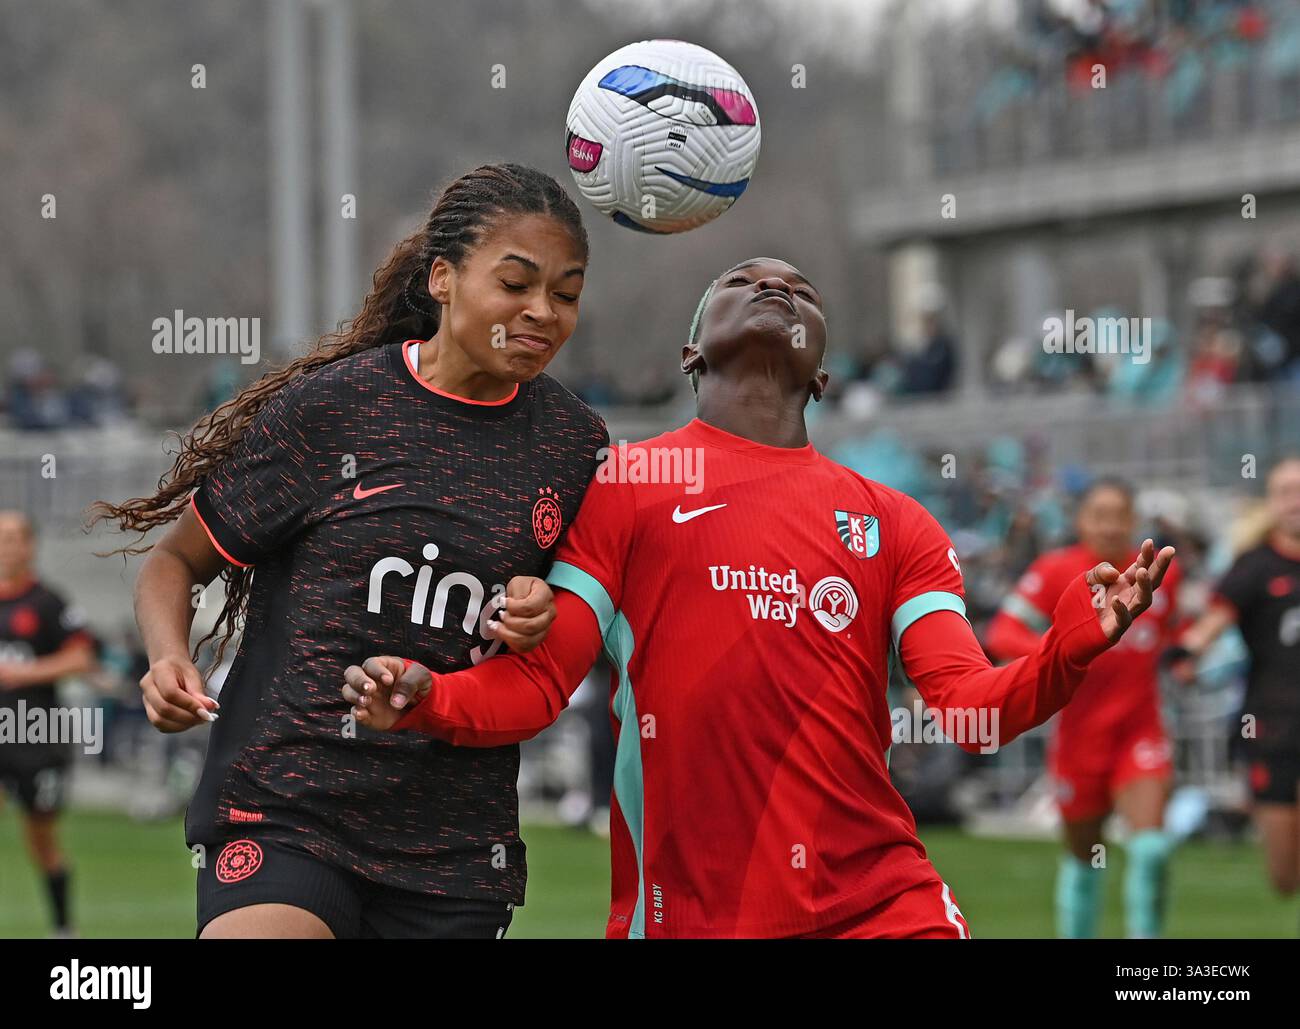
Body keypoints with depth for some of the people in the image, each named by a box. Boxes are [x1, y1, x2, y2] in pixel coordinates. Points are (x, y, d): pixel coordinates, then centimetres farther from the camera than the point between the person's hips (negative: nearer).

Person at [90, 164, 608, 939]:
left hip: (458, 843, 4)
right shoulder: (329, 405, -2)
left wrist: (539, 616, -1)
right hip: (284, 809, -4)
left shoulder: (574, 440, 8)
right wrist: (170, 662, -13)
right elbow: (175, 562, 7)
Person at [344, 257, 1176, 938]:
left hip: (878, 905, 2)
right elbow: (537, 685, 3)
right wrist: (426, 702, -17)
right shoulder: (617, 487, 7)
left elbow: (973, 710, 4)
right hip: (678, 912, -2)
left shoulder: (894, 524, 14)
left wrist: (1076, 644, -16)